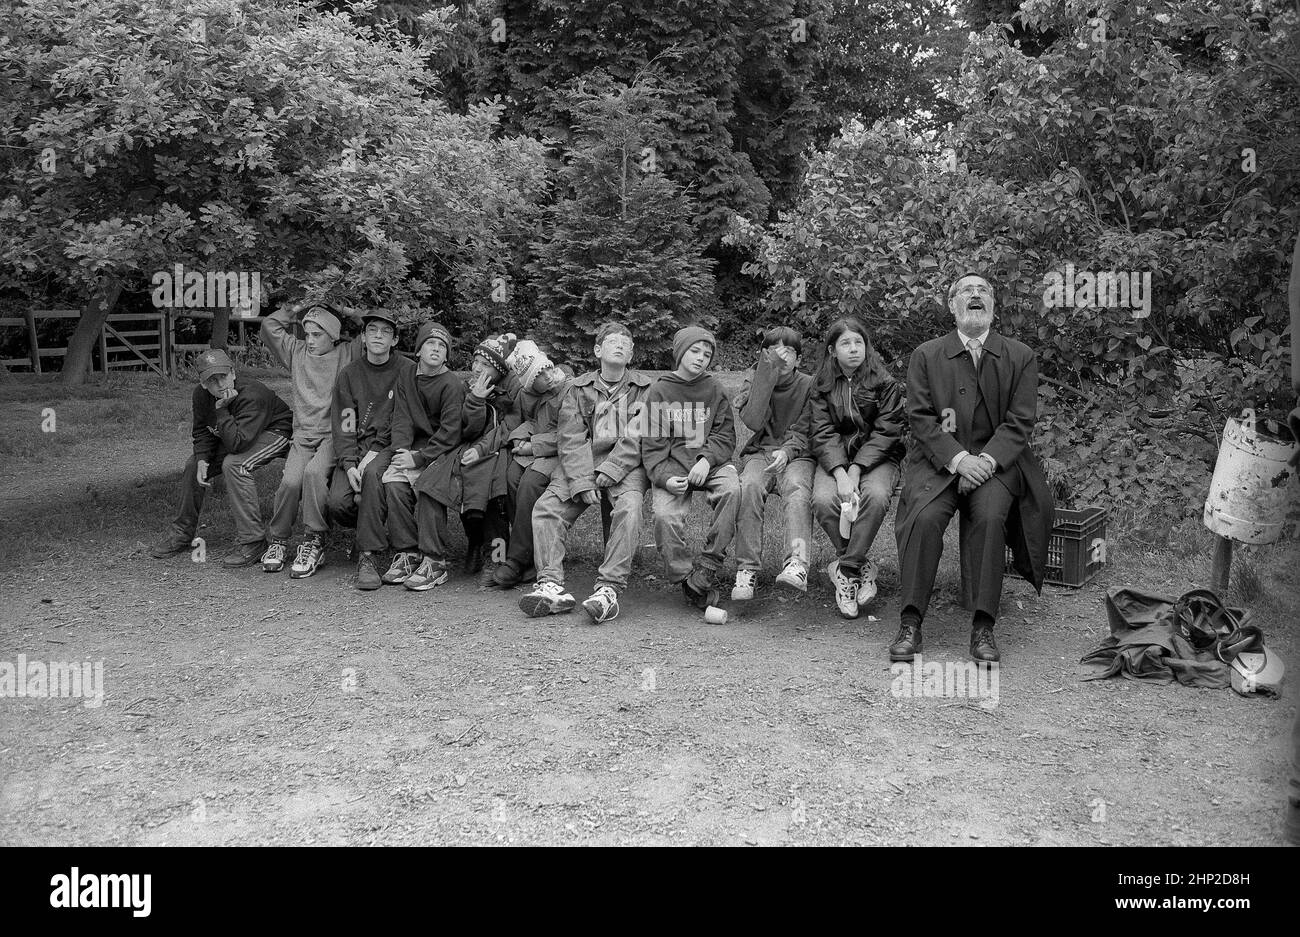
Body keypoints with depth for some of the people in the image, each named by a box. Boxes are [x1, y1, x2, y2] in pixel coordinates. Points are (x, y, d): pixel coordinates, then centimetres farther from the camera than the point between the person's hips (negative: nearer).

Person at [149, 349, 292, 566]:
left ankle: (252, 542, -27)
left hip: (273, 432, -8)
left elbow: (236, 444, -39)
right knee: (193, 467, 2)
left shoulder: (252, 395, -35)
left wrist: (222, 409, -39)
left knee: (234, 465, -32)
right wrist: (202, 460, -14)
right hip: (235, 434, 8)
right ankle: (182, 534, 22)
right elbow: (203, 431, 2)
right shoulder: (201, 396, -11)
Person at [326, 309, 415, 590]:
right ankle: (376, 529, 14)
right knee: (338, 502, -21)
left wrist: (375, 453, -15)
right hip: (355, 448, 3)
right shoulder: (349, 374, 10)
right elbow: (343, 426, 3)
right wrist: (349, 464, -13)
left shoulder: (408, 371, 2)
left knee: (373, 473, -36)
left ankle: (367, 557, -29)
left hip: (388, 446, -3)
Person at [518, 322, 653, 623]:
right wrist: (582, 482, -14)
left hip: (626, 466, -2)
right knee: (545, 507, -20)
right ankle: (551, 585, -24)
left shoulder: (645, 389, 8)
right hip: (580, 465, 2)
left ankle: (609, 589, -34)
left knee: (628, 508, -32)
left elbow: (636, 439, -4)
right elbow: (571, 440, 1)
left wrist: (606, 473, -17)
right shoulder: (578, 390, 13)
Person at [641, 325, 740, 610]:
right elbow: (652, 445, 2)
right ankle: (686, 580, -12)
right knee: (665, 515, -29)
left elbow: (725, 436, 8)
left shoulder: (715, 391, 13)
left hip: (709, 462, 1)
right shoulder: (658, 391, 7)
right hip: (672, 466, -1)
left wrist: (707, 459, -13)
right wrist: (664, 477, -15)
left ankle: (705, 570, -26)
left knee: (731, 489, -32)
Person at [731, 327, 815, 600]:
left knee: (797, 488, -34)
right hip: (759, 452, 1)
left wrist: (787, 451, -21)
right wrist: (767, 375, -13)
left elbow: (804, 431, 0)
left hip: (796, 453, -1)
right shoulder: (754, 380, 8)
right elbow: (753, 421, -11)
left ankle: (797, 564, -50)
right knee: (749, 487, -32)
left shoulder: (808, 385, 6)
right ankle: (747, 568, -31)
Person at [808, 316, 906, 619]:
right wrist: (840, 474, -20)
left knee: (876, 496, -34)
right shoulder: (822, 386, 7)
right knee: (824, 500, -29)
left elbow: (885, 432, -6)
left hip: (877, 457, -1)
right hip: (835, 458, 2)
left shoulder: (885, 383, 2)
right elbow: (822, 434, -3)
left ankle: (846, 569, -20)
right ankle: (862, 568, -11)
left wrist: (856, 470, -19)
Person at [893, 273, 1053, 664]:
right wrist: (958, 458, -15)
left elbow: (1020, 422, 1)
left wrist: (986, 460, -16)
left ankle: (983, 627, -22)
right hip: (939, 460, 0)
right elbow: (920, 418, 0)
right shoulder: (926, 355, 7)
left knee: (989, 517, -30)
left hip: (997, 460, 0)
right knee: (925, 517, -27)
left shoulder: (1020, 357, 8)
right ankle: (910, 624, -19)